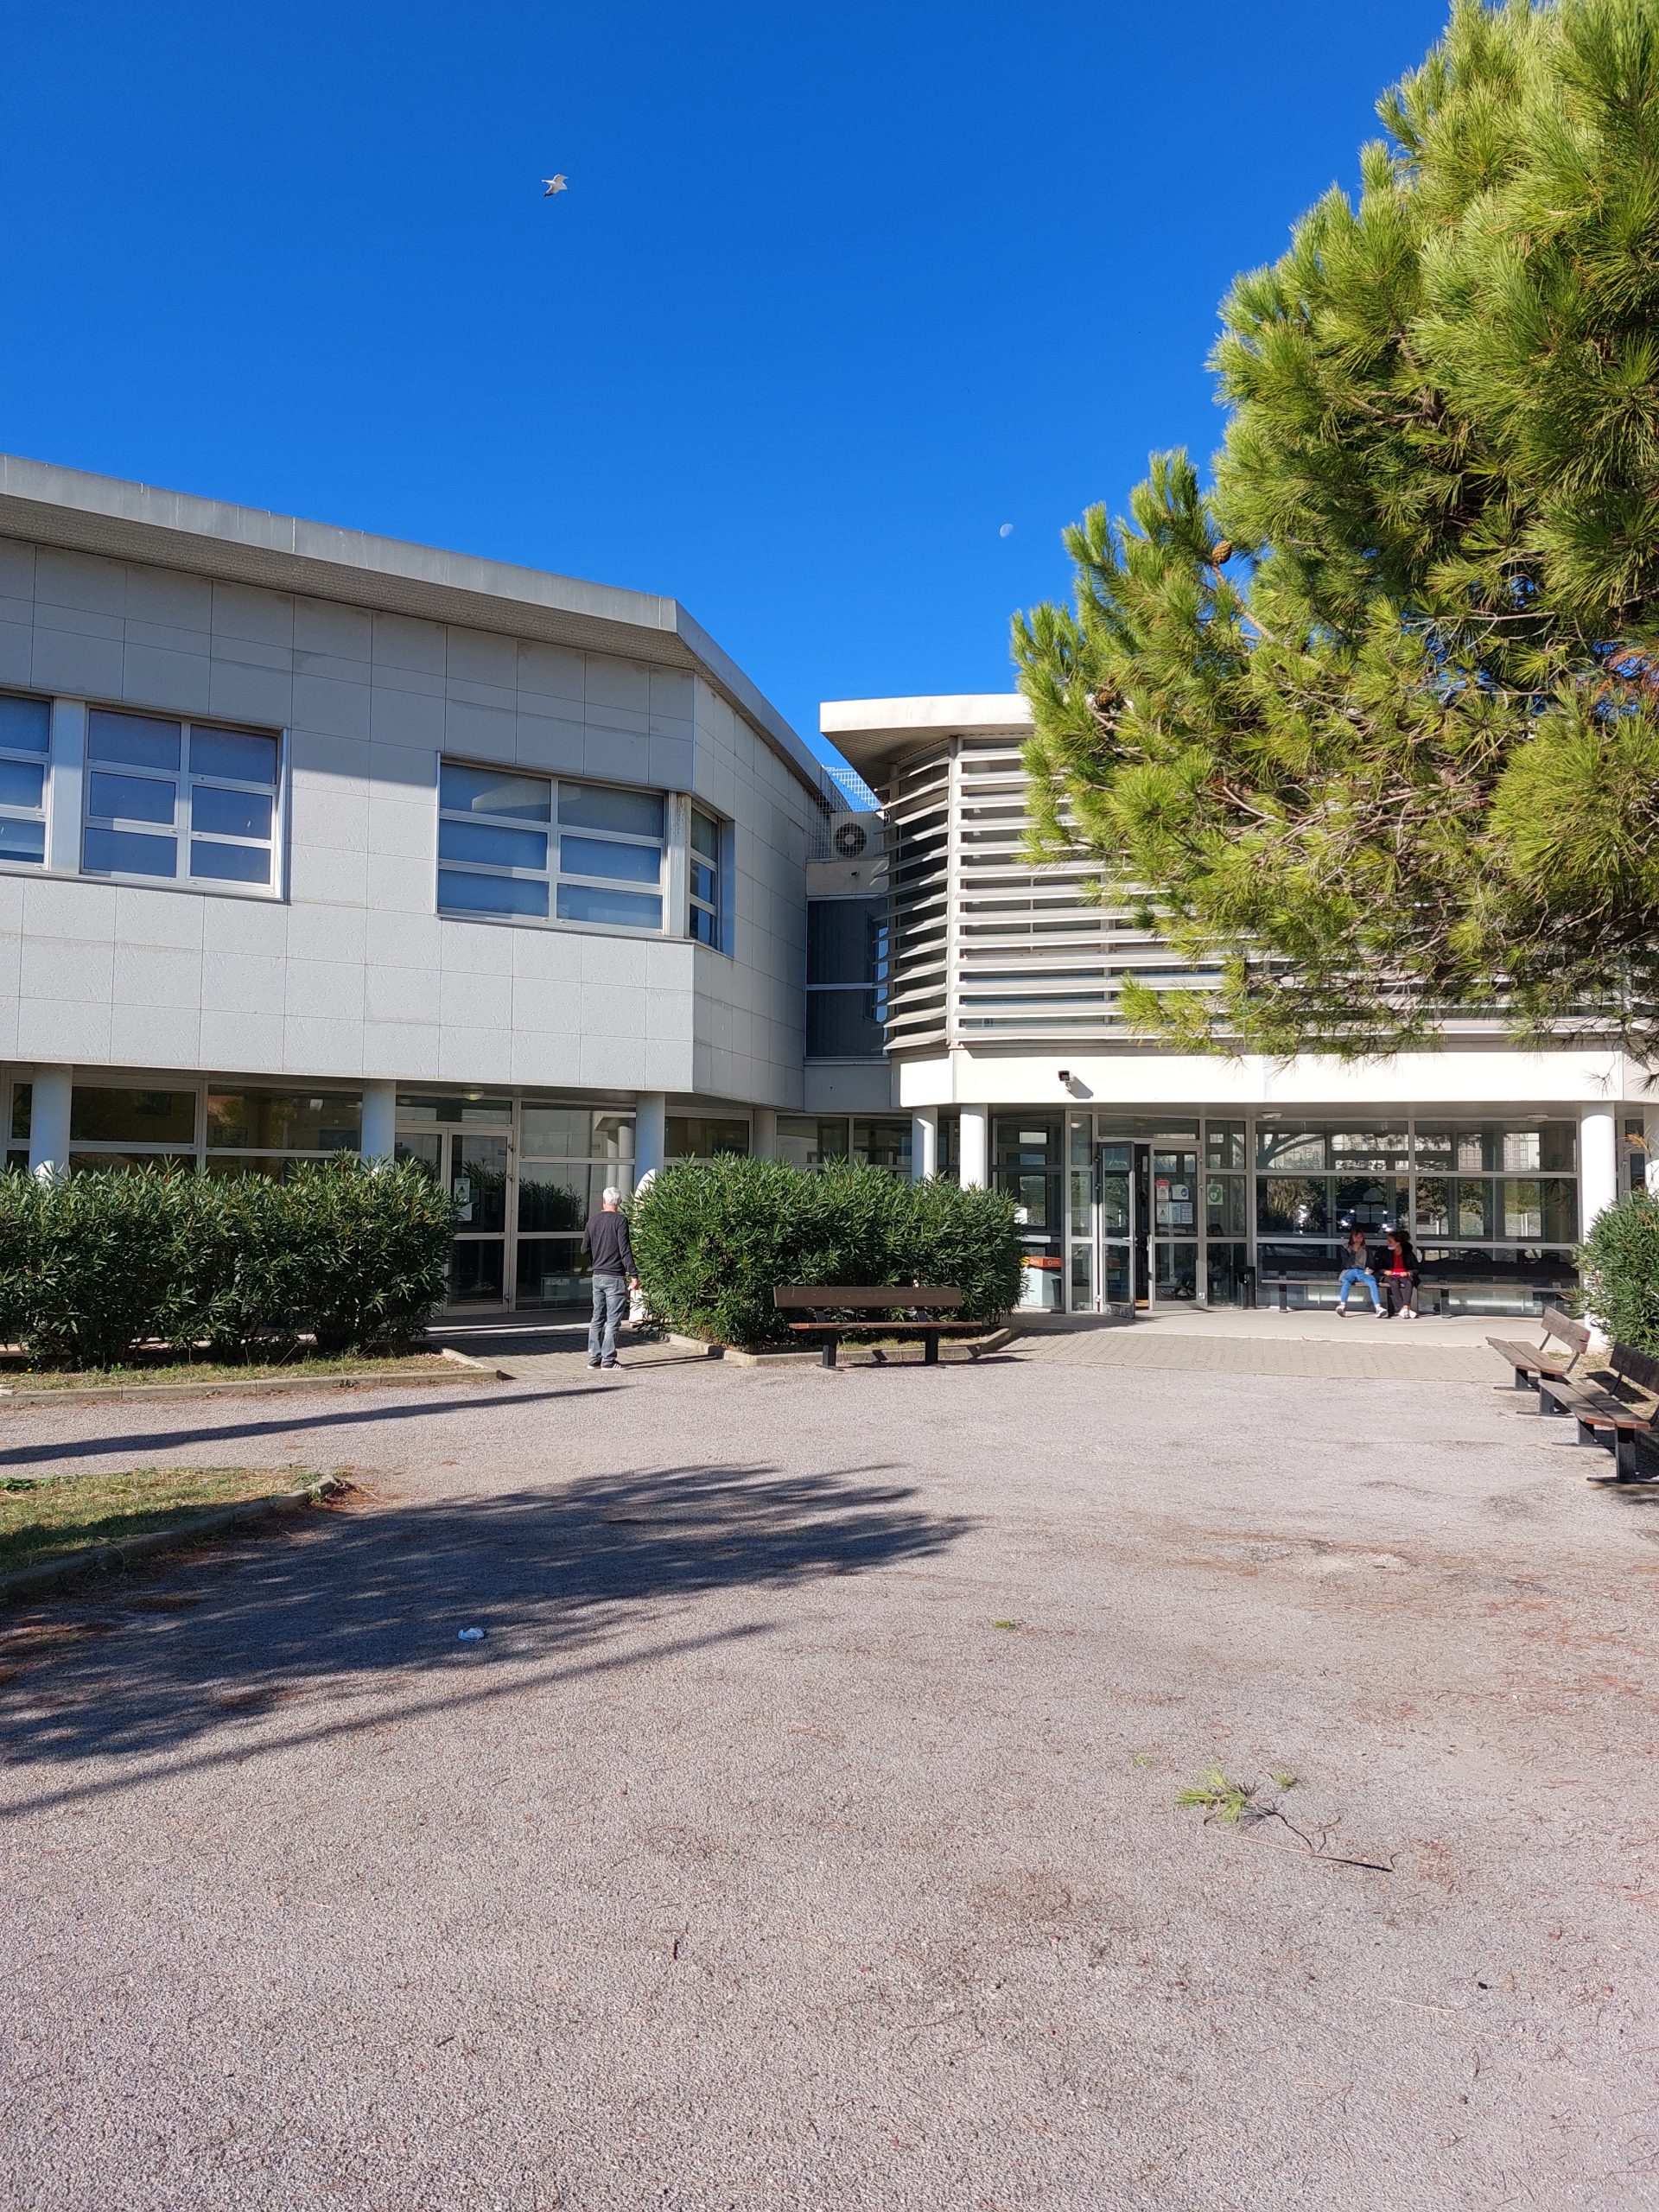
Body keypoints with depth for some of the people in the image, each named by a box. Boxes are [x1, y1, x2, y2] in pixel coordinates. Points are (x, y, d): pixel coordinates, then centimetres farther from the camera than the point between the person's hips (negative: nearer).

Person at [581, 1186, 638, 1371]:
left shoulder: (593, 1221, 7)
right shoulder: (619, 1221, -9)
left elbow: (584, 1249, 12)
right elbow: (625, 1251, -14)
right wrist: (633, 1275, -12)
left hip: (597, 1276, 6)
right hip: (615, 1277, -5)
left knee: (597, 1318, 12)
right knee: (613, 1319, -2)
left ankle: (594, 1357, 13)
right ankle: (608, 1360, -2)